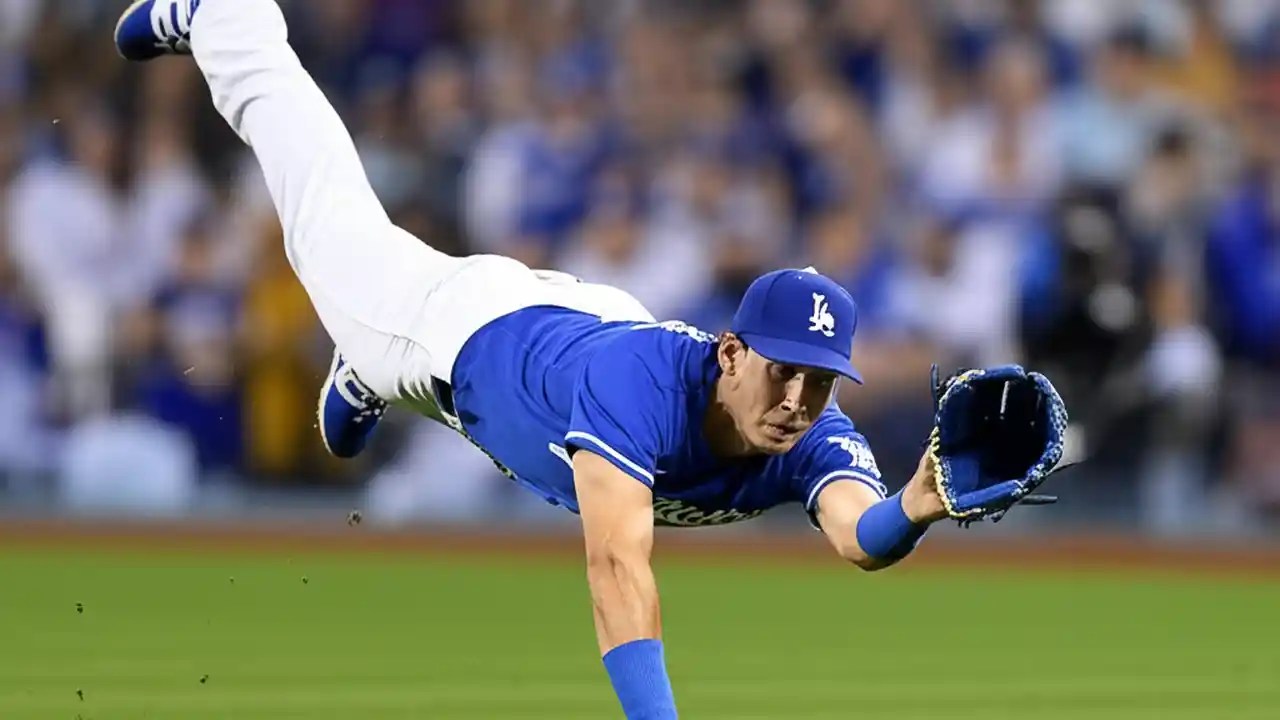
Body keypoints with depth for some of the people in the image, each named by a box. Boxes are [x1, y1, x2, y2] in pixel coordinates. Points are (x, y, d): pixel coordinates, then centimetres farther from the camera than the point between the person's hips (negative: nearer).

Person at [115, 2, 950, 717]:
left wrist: (913, 510, -80)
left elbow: (861, 537, -57)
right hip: (473, 327, -2)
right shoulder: (641, 378, -50)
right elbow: (617, 564, -58)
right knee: (339, 235, 25)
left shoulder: (810, 437, -37)